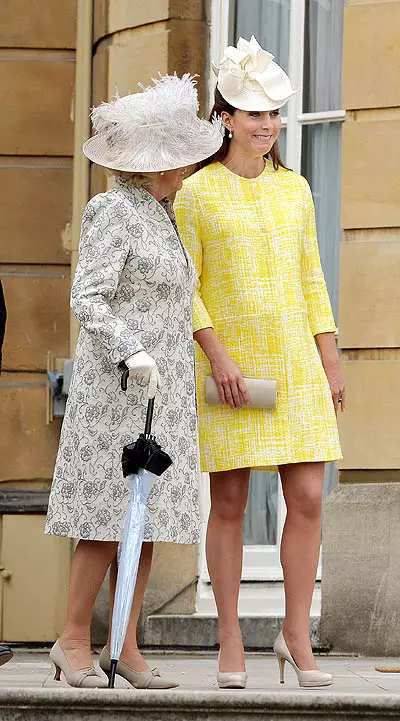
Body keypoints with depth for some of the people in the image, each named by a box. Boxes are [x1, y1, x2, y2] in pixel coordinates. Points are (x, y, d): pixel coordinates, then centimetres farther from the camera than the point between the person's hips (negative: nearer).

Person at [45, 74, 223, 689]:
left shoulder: (159, 213, 16)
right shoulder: (113, 212, -10)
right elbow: (88, 299, -17)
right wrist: (133, 352, -29)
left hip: (163, 388, 8)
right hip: (117, 386, -8)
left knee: (149, 519, 4)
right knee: (112, 513, -9)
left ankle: (125, 645, 5)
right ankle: (74, 640, -1)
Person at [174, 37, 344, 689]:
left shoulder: (294, 188, 12)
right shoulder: (197, 191, -1)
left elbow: (311, 279, 14)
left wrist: (332, 364, 9)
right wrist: (218, 356, -15)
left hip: (296, 365, 4)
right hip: (229, 368, -4)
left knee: (307, 498, -3)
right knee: (229, 502, -1)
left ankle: (297, 635, 7)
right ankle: (231, 643, 6)